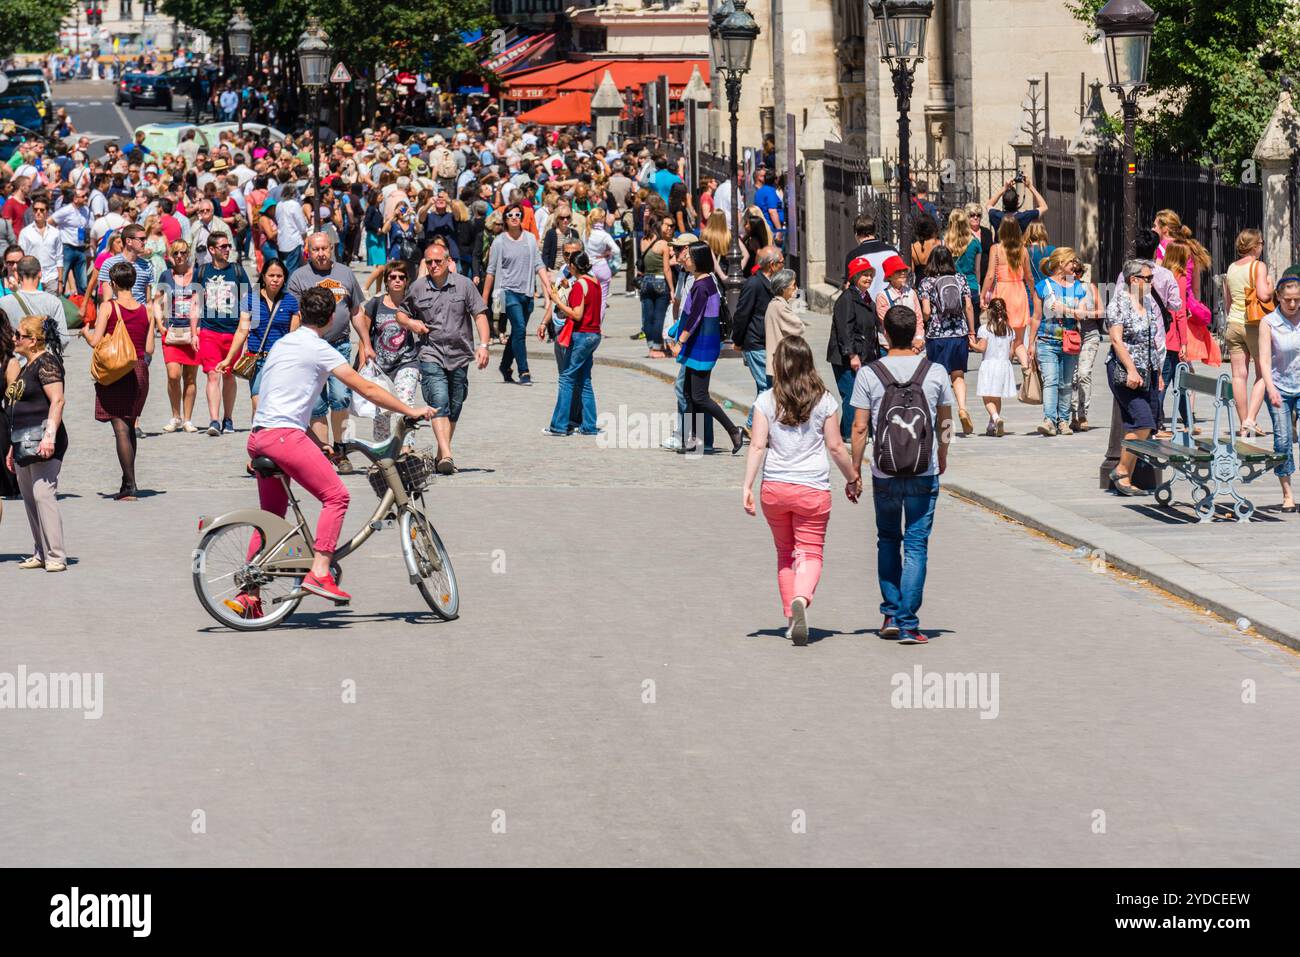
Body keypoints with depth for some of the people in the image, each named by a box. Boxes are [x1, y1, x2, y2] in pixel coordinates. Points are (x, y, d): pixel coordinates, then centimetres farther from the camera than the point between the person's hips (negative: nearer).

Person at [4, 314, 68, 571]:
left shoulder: (46, 363, -11)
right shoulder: (26, 367, 19)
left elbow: (57, 400, -21)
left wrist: (50, 436, -29)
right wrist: (13, 447, 26)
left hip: (42, 444, -10)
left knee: (43, 494, -14)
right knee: (29, 498, 11)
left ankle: (56, 557, -14)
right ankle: (40, 554, 17)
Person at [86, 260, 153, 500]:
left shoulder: (108, 307, -7)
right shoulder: (145, 310, 4)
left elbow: (95, 342, -11)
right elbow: (149, 349, 4)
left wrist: (86, 332, 11)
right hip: (139, 371, 4)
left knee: (121, 428, -5)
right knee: (129, 427, 18)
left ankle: (130, 487, -11)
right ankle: (127, 482, 22)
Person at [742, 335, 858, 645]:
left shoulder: (766, 401, 0)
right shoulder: (824, 401, 0)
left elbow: (757, 446, -6)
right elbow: (836, 447, 3)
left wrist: (747, 485, -6)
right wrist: (853, 478, 16)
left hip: (774, 489, 1)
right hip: (813, 489, -1)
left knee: (785, 553, 17)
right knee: (811, 552, 0)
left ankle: (790, 619, 18)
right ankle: (801, 599, -30)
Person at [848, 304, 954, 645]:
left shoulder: (869, 374, -6)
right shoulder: (935, 372, -2)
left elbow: (859, 428, -5)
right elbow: (945, 422, 9)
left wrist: (854, 472, 4)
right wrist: (942, 458, 27)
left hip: (884, 474, 0)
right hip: (925, 474, 0)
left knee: (887, 541, 19)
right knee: (916, 546, 2)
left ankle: (891, 614, 17)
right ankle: (908, 624, -2)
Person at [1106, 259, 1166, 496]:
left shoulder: (1149, 303, 15)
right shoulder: (1119, 303, -7)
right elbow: (1116, 339, -14)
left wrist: (1158, 374, 19)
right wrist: (1131, 370, -21)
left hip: (1148, 372, 8)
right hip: (1124, 371, -8)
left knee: (1135, 427, 3)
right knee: (1143, 423, -16)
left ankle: (1126, 478, 6)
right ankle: (1121, 470, -5)